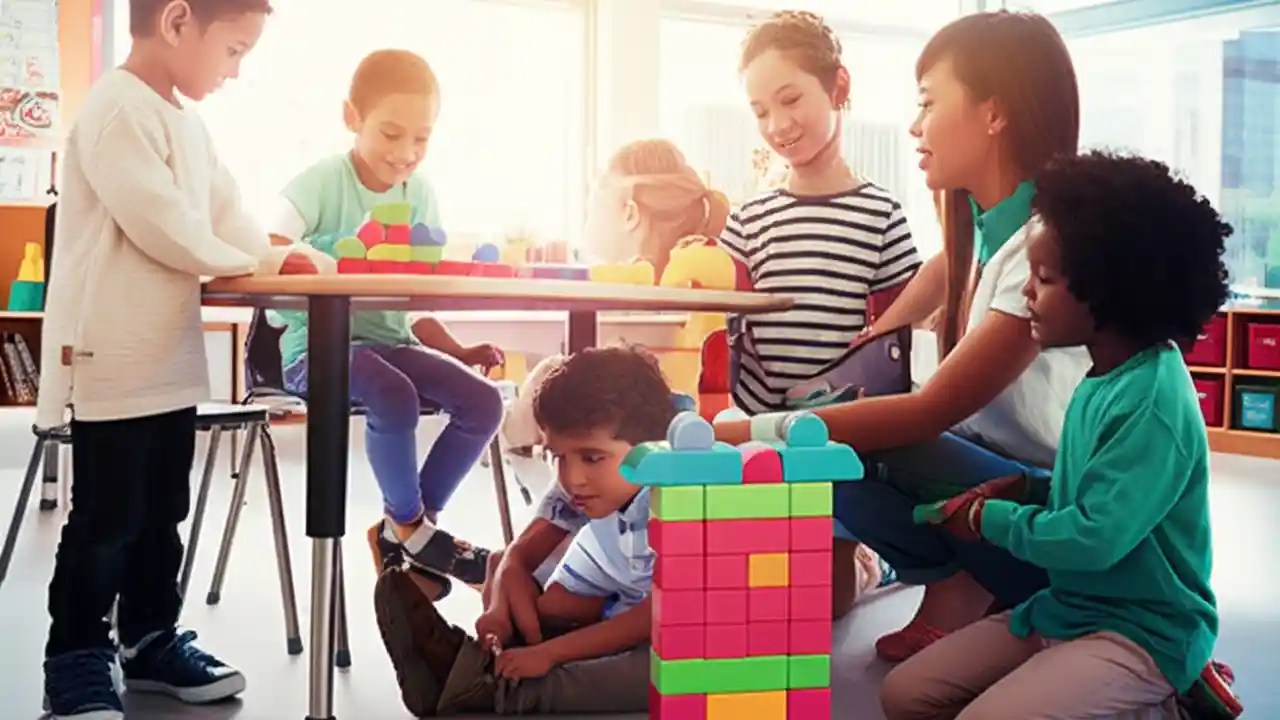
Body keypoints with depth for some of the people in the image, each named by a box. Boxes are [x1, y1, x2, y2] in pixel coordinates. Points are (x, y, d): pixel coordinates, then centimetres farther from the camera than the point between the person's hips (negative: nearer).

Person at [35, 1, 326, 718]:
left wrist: (275, 255, -1)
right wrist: (254, 260, -9)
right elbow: (162, 226, -22)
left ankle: (151, 639, 29)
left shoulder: (186, 122, 15)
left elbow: (225, 211, 16)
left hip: (170, 357, 9)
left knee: (161, 514, 16)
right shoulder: (118, 109, -16)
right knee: (106, 521, 1)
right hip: (114, 361, -9)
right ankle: (76, 659, 15)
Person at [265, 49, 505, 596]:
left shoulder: (421, 195, 6)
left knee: (483, 401, -14)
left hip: (388, 340, 6)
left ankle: (404, 528, 3)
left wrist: (458, 352, -5)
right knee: (394, 397, -34)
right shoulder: (321, 184, -9)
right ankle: (411, 525, -6)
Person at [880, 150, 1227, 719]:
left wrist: (989, 519, -12)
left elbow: (1094, 539, -27)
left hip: (1142, 632, -9)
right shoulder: (1104, 379, 6)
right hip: (1068, 608, 9)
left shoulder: (1153, 402, -23)